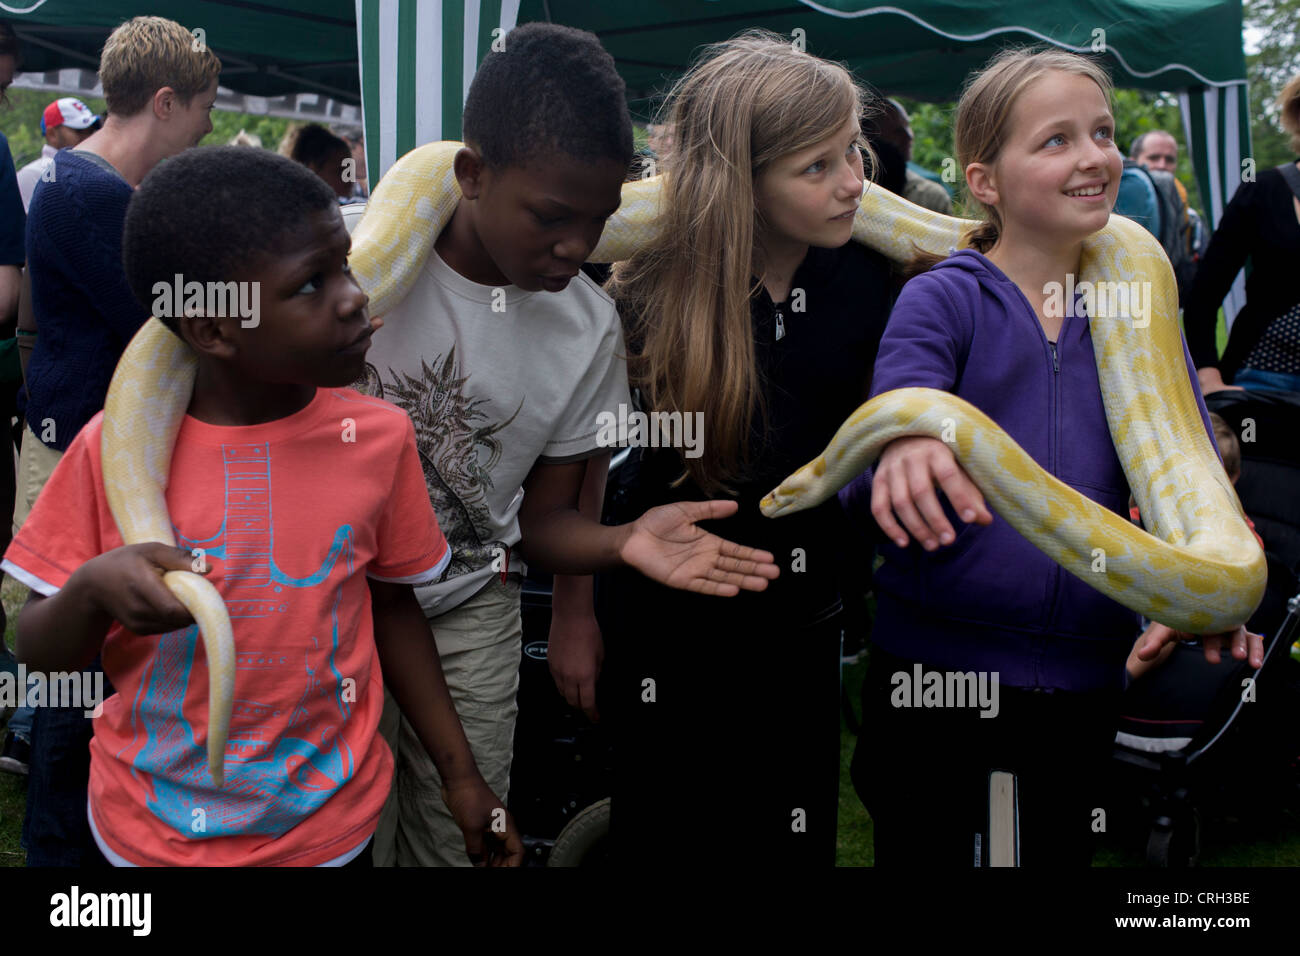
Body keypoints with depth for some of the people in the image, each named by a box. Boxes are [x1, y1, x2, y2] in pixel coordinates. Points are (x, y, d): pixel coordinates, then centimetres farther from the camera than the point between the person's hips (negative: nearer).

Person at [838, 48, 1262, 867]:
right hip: (935, 667, -3)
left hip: (1086, 673, 4)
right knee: (923, 851, 10)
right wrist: (901, 452, -46)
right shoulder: (942, 300, -8)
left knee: (1061, 854, 19)